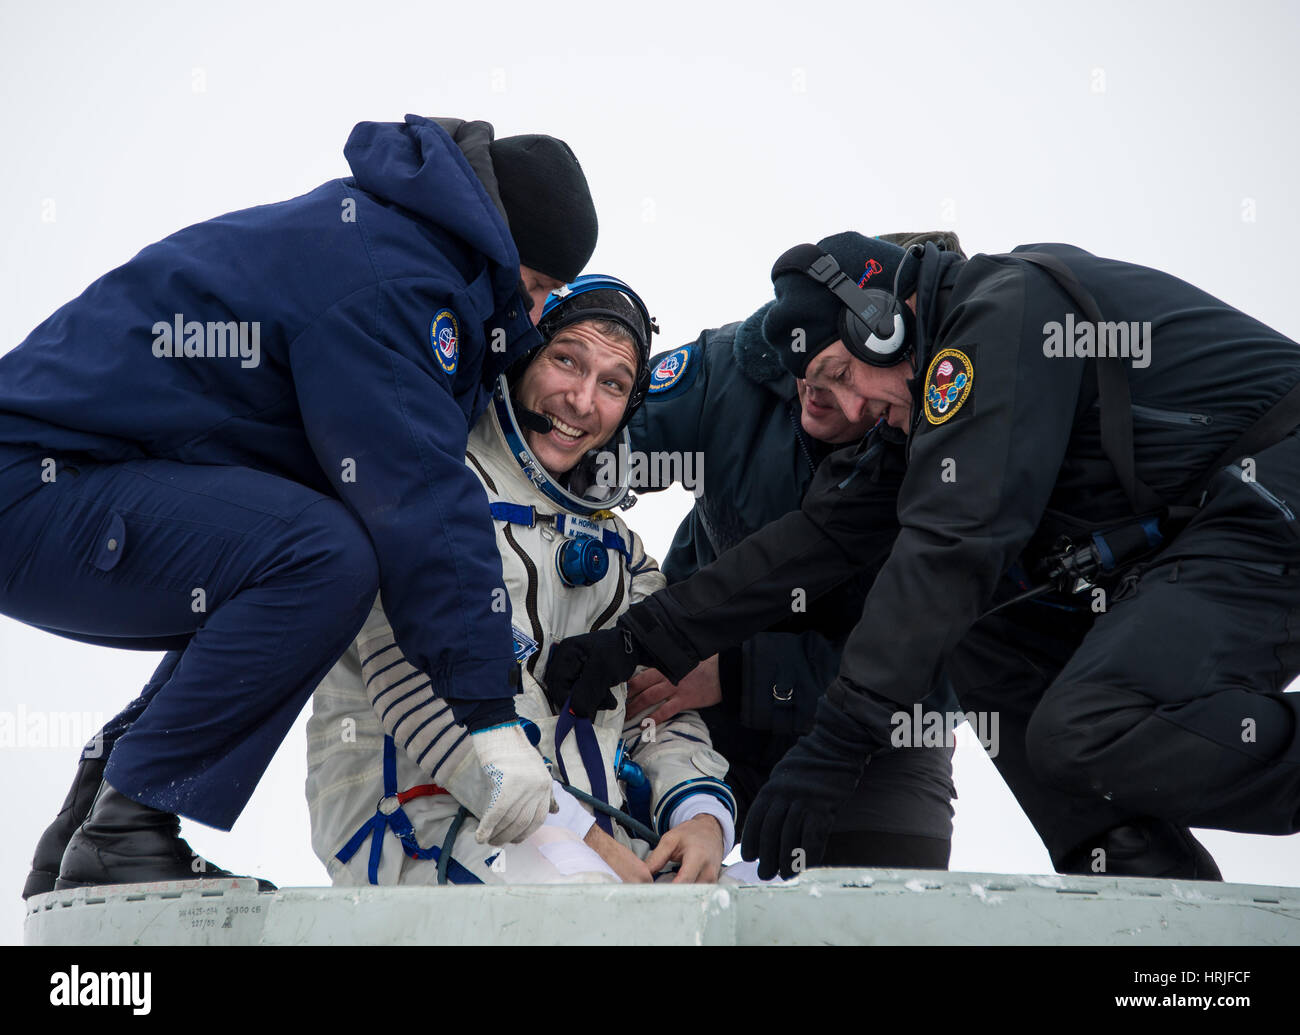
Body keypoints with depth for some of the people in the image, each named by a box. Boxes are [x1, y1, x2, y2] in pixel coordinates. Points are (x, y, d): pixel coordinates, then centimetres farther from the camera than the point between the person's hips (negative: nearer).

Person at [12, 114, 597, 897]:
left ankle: (89, 828, 17)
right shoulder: (383, 273, -17)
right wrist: (493, 716, -22)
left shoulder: (376, 226, 17)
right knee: (324, 558, -26)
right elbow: (416, 490, -22)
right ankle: (121, 834, -14)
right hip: (32, 488, -11)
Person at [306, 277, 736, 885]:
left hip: (599, 831, 7)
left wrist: (702, 811, -6)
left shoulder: (613, 542, 24)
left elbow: (659, 707, 19)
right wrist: (573, 833, -18)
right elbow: (415, 680, -14)